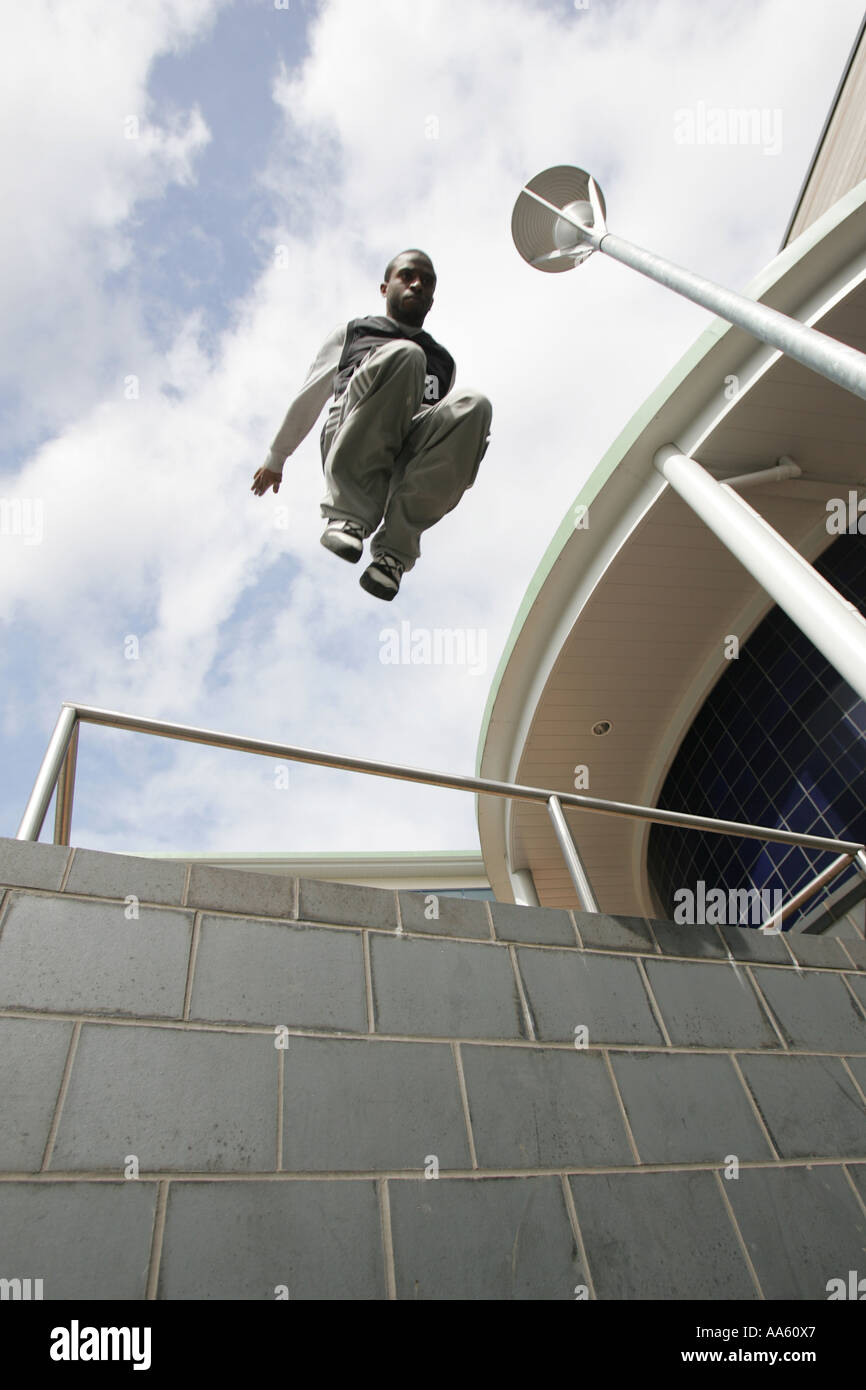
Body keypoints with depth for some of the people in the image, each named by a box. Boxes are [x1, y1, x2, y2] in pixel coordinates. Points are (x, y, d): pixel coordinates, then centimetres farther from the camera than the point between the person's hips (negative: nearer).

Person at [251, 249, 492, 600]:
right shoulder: (351, 332, 31)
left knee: (473, 405, -31)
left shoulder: (444, 360, 36)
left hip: (409, 458, 2)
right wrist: (275, 459, 26)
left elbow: (445, 421, 36)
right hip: (352, 450, -2)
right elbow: (308, 399, 28)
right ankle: (349, 512, -32)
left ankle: (394, 545, -34)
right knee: (402, 356, -31)